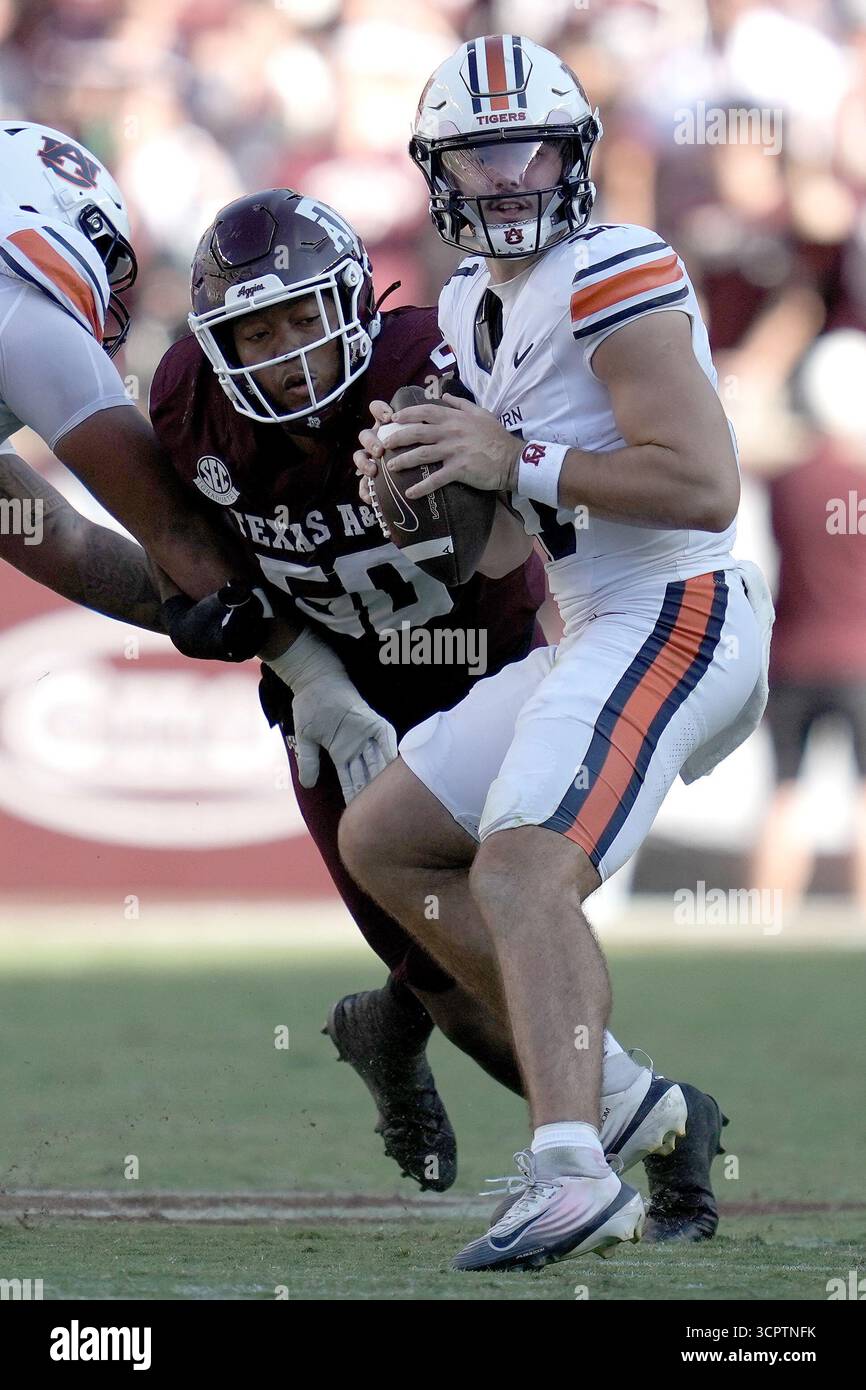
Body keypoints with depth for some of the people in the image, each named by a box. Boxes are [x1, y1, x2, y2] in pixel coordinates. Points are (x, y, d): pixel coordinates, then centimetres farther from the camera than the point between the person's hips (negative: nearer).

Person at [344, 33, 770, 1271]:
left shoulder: (617, 280, -12)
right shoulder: (473, 306, 16)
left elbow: (704, 487, -20)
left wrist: (516, 461, -20)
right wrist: (414, 461, 6)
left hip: (674, 619, -11)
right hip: (591, 640, 11)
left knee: (522, 867, -28)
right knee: (384, 842, 14)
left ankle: (573, 1168, -43)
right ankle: (608, 1096, 8)